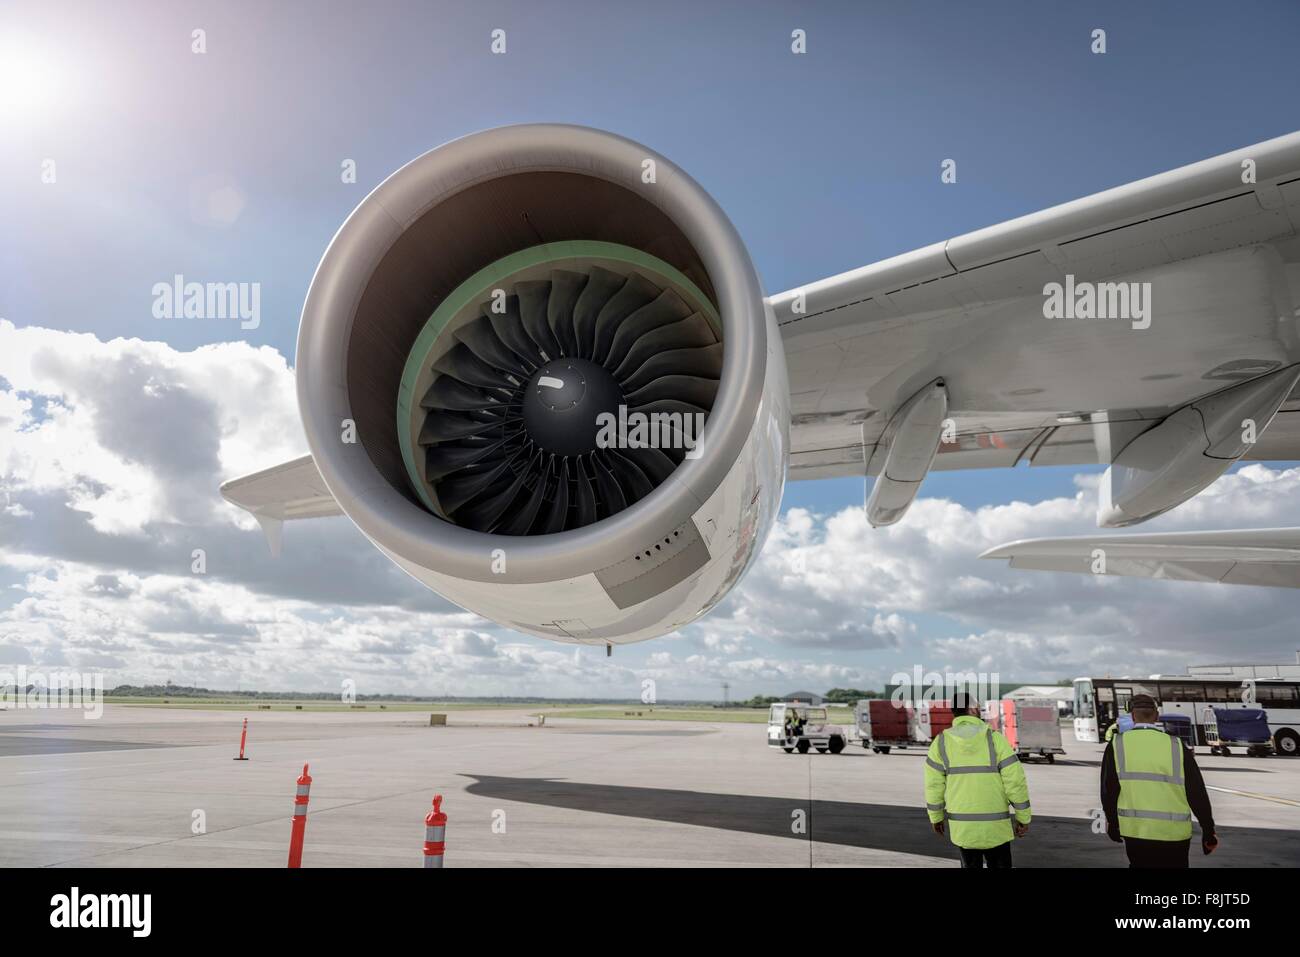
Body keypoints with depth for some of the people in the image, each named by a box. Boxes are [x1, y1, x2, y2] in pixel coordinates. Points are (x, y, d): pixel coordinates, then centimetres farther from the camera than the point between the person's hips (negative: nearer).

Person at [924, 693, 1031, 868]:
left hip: (962, 825, 2)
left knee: (971, 865, 18)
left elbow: (934, 785, -3)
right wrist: (1024, 818, 1)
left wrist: (936, 817, 12)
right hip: (995, 825, -2)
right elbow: (1016, 782, -12)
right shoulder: (994, 739, -12)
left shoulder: (941, 742, -7)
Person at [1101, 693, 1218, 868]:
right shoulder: (1177, 747, -6)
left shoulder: (1117, 745, -5)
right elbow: (1197, 793, -2)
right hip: (1174, 833, 0)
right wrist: (1208, 832, 10)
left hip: (1135, 831, 0)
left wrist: (1112, 821, 14)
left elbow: (1108, 789, -2)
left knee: (1139, 862, 18)